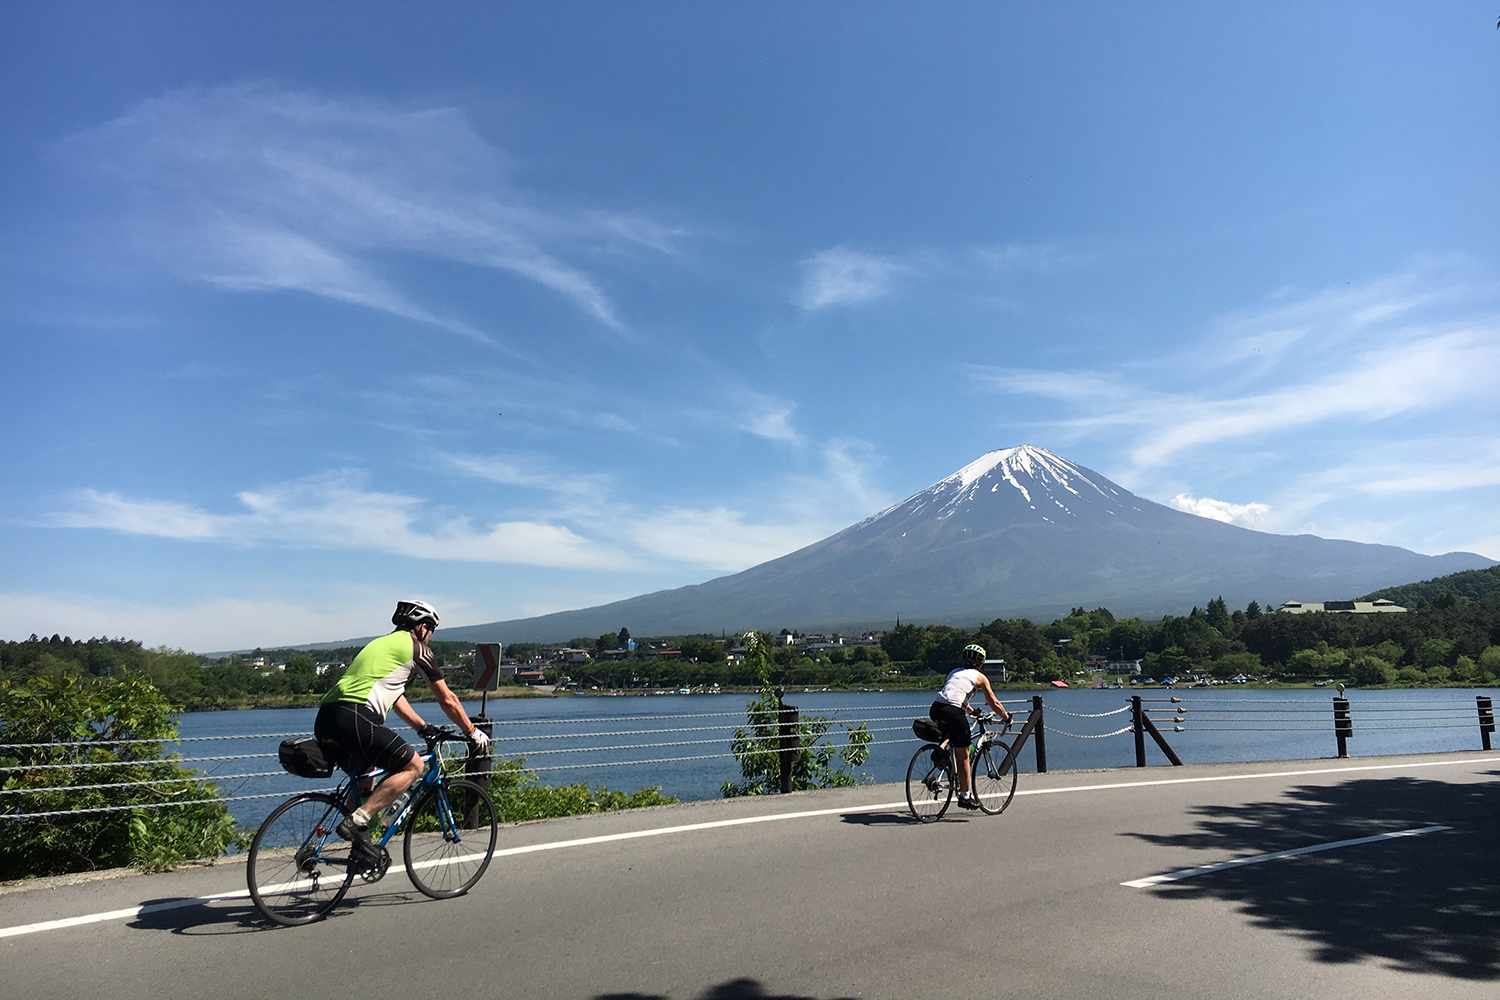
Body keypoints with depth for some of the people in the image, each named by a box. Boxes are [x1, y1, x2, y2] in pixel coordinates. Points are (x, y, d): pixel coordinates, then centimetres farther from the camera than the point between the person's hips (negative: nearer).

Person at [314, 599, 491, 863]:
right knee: (413, 765, -1)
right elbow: (447, 699, 12)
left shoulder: (382, 643, 32)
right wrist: (473, 732, 23)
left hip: (325, 721, 9)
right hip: (353, 718, -9)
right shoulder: (416, 648, 7)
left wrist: (424, 728, 44)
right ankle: (357, 821, -10)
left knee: (364, 773, 31)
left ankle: (359, 845, 26)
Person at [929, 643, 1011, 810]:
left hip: (935, 709, 6)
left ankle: (955, 772, 30)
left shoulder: (955, 672, 28)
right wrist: (1007, 718, 30)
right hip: (953, 713, -6)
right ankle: (965, 796, 11)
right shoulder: (980, 677, 13)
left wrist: (971, 711, 55)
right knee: (963, 757, 6)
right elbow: (994, 704, 14)